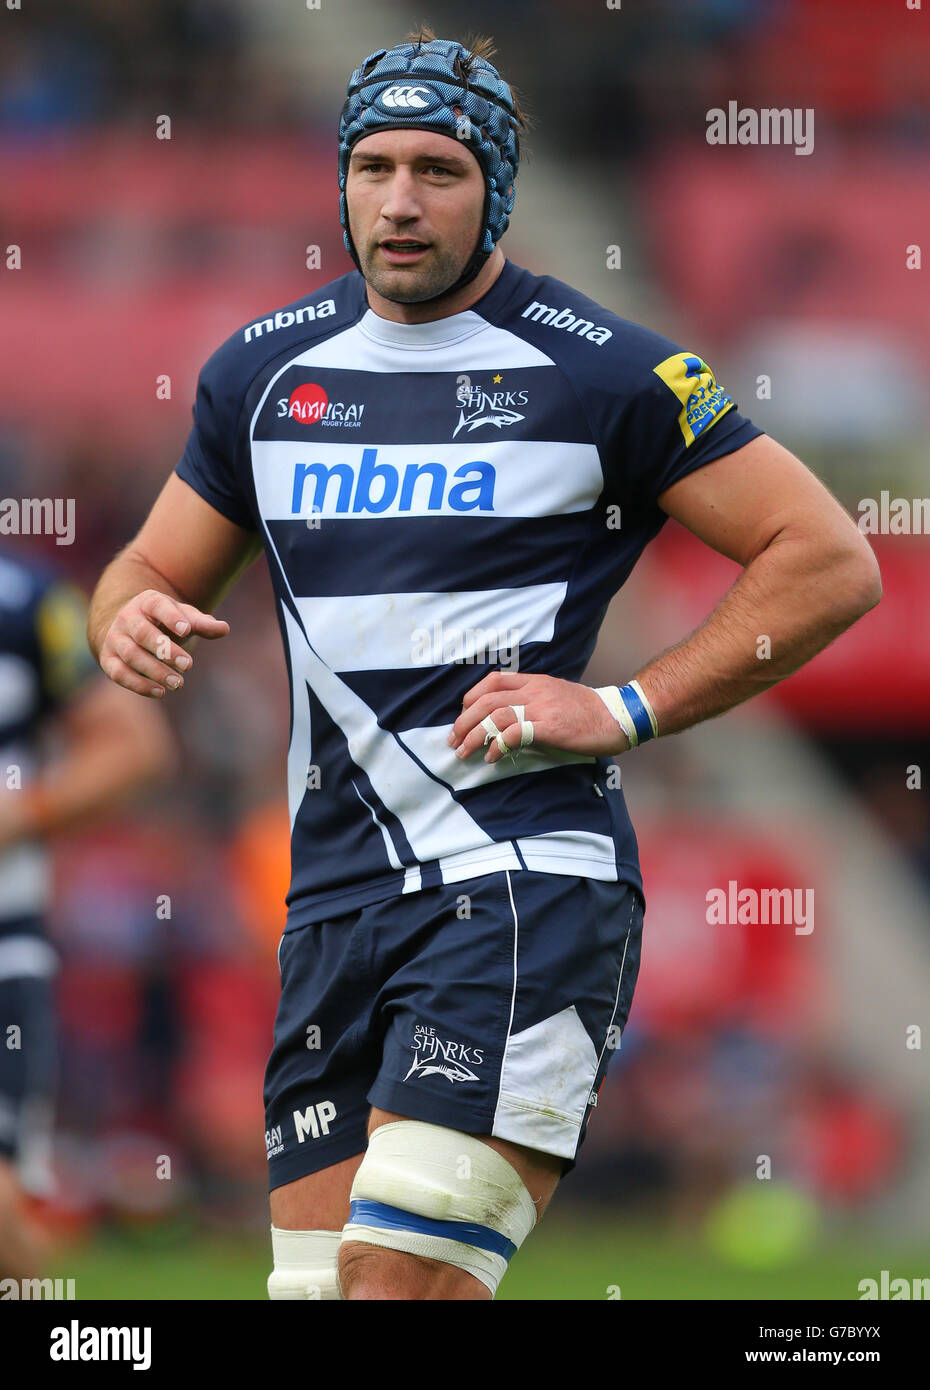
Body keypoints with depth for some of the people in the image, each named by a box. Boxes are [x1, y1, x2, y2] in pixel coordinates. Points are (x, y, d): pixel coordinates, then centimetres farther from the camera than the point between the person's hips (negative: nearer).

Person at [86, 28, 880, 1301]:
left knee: (401, 1269, -21)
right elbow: (155, 573, 24)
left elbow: (832, 563, -3)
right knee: (316, 1278, 4)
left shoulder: (601, 372, -3)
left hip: (527, 874, -6)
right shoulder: (266, 371, 13)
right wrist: (131, 619, -1)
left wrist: (626, 711, -9)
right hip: (336, 893, 6)